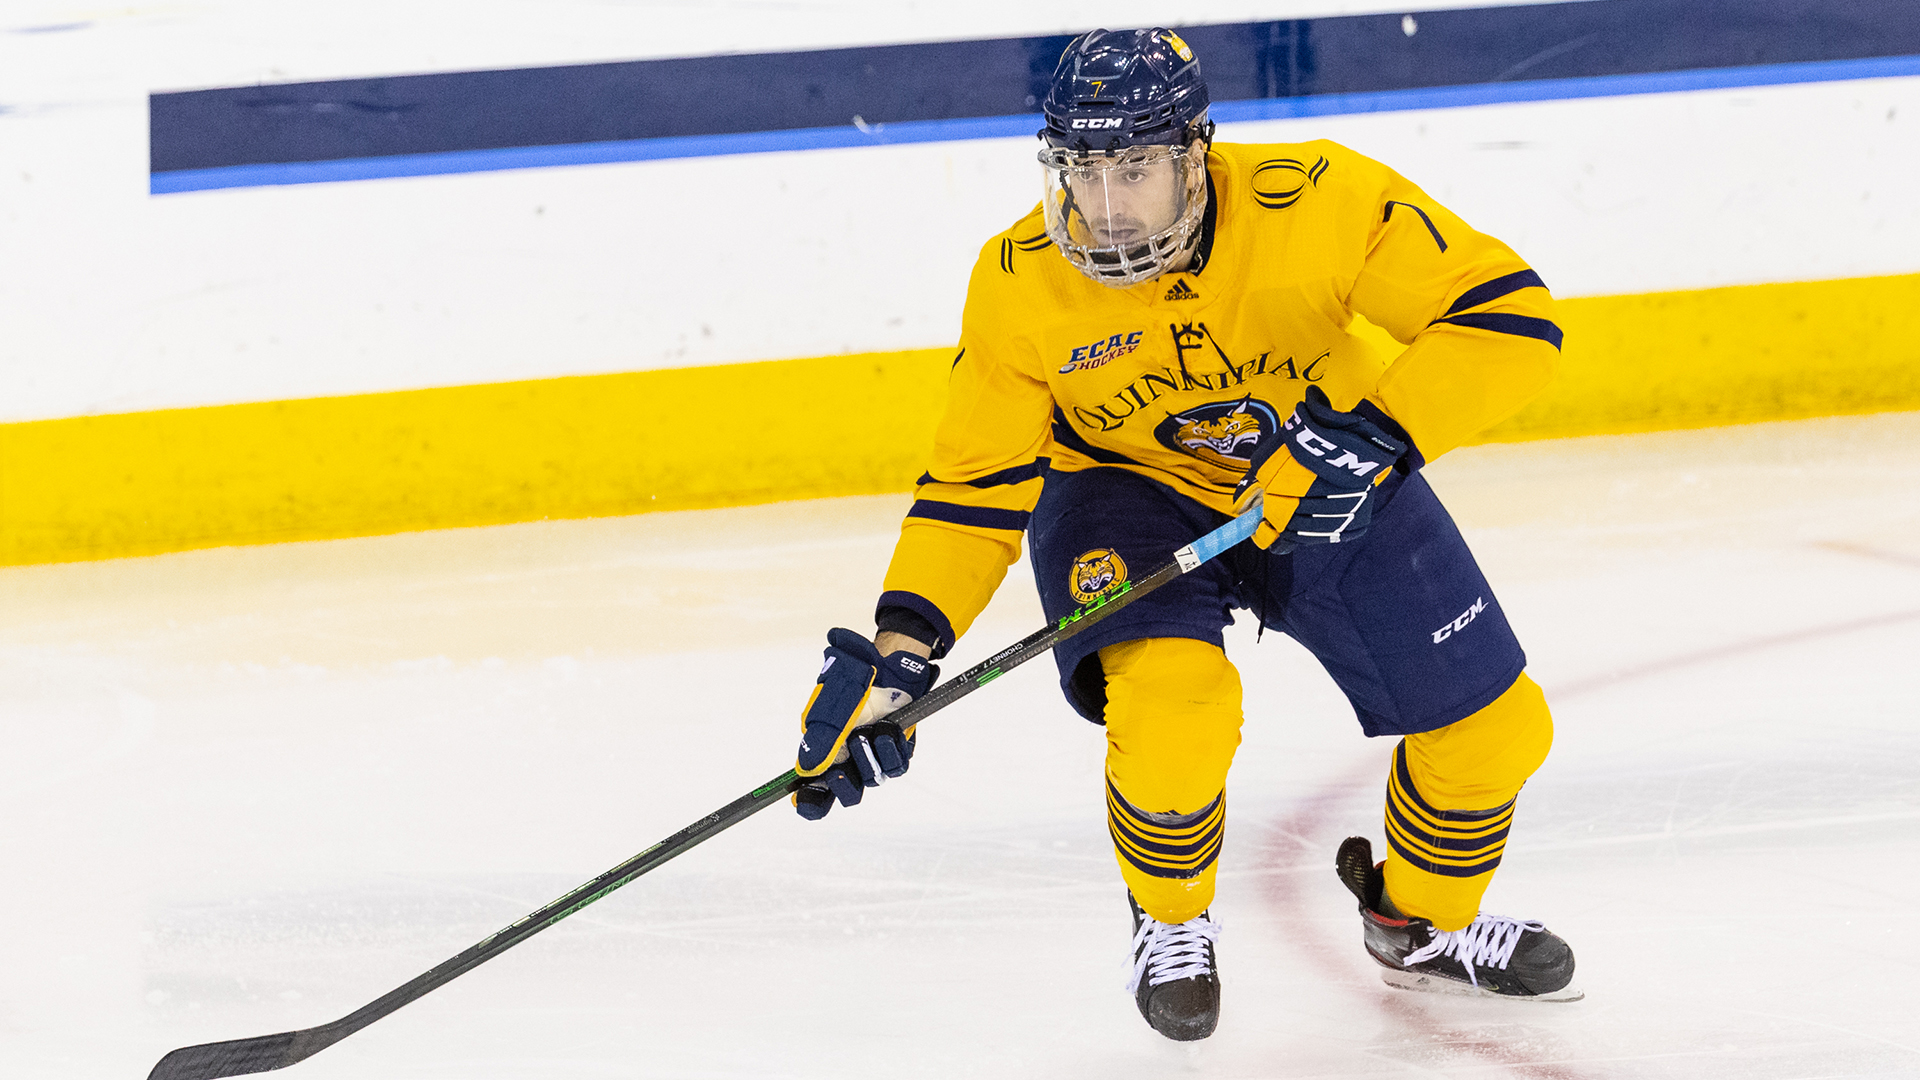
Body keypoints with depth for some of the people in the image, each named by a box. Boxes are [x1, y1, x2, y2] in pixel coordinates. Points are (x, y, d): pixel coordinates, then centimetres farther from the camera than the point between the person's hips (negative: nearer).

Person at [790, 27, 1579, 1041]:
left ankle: (1421, 924, 32)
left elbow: (1509, 312, -28)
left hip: (1330, 487, 2)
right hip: (1126, 495, -1)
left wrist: (1374, 435, -39)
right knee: (1169, 707, -30)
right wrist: (903, 643, -25)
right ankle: (1171, 927, 2)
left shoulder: (1317, 200, -29)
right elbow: (976, 480, -14)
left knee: (1495, 728, -1)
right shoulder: (1019, 284, -23)